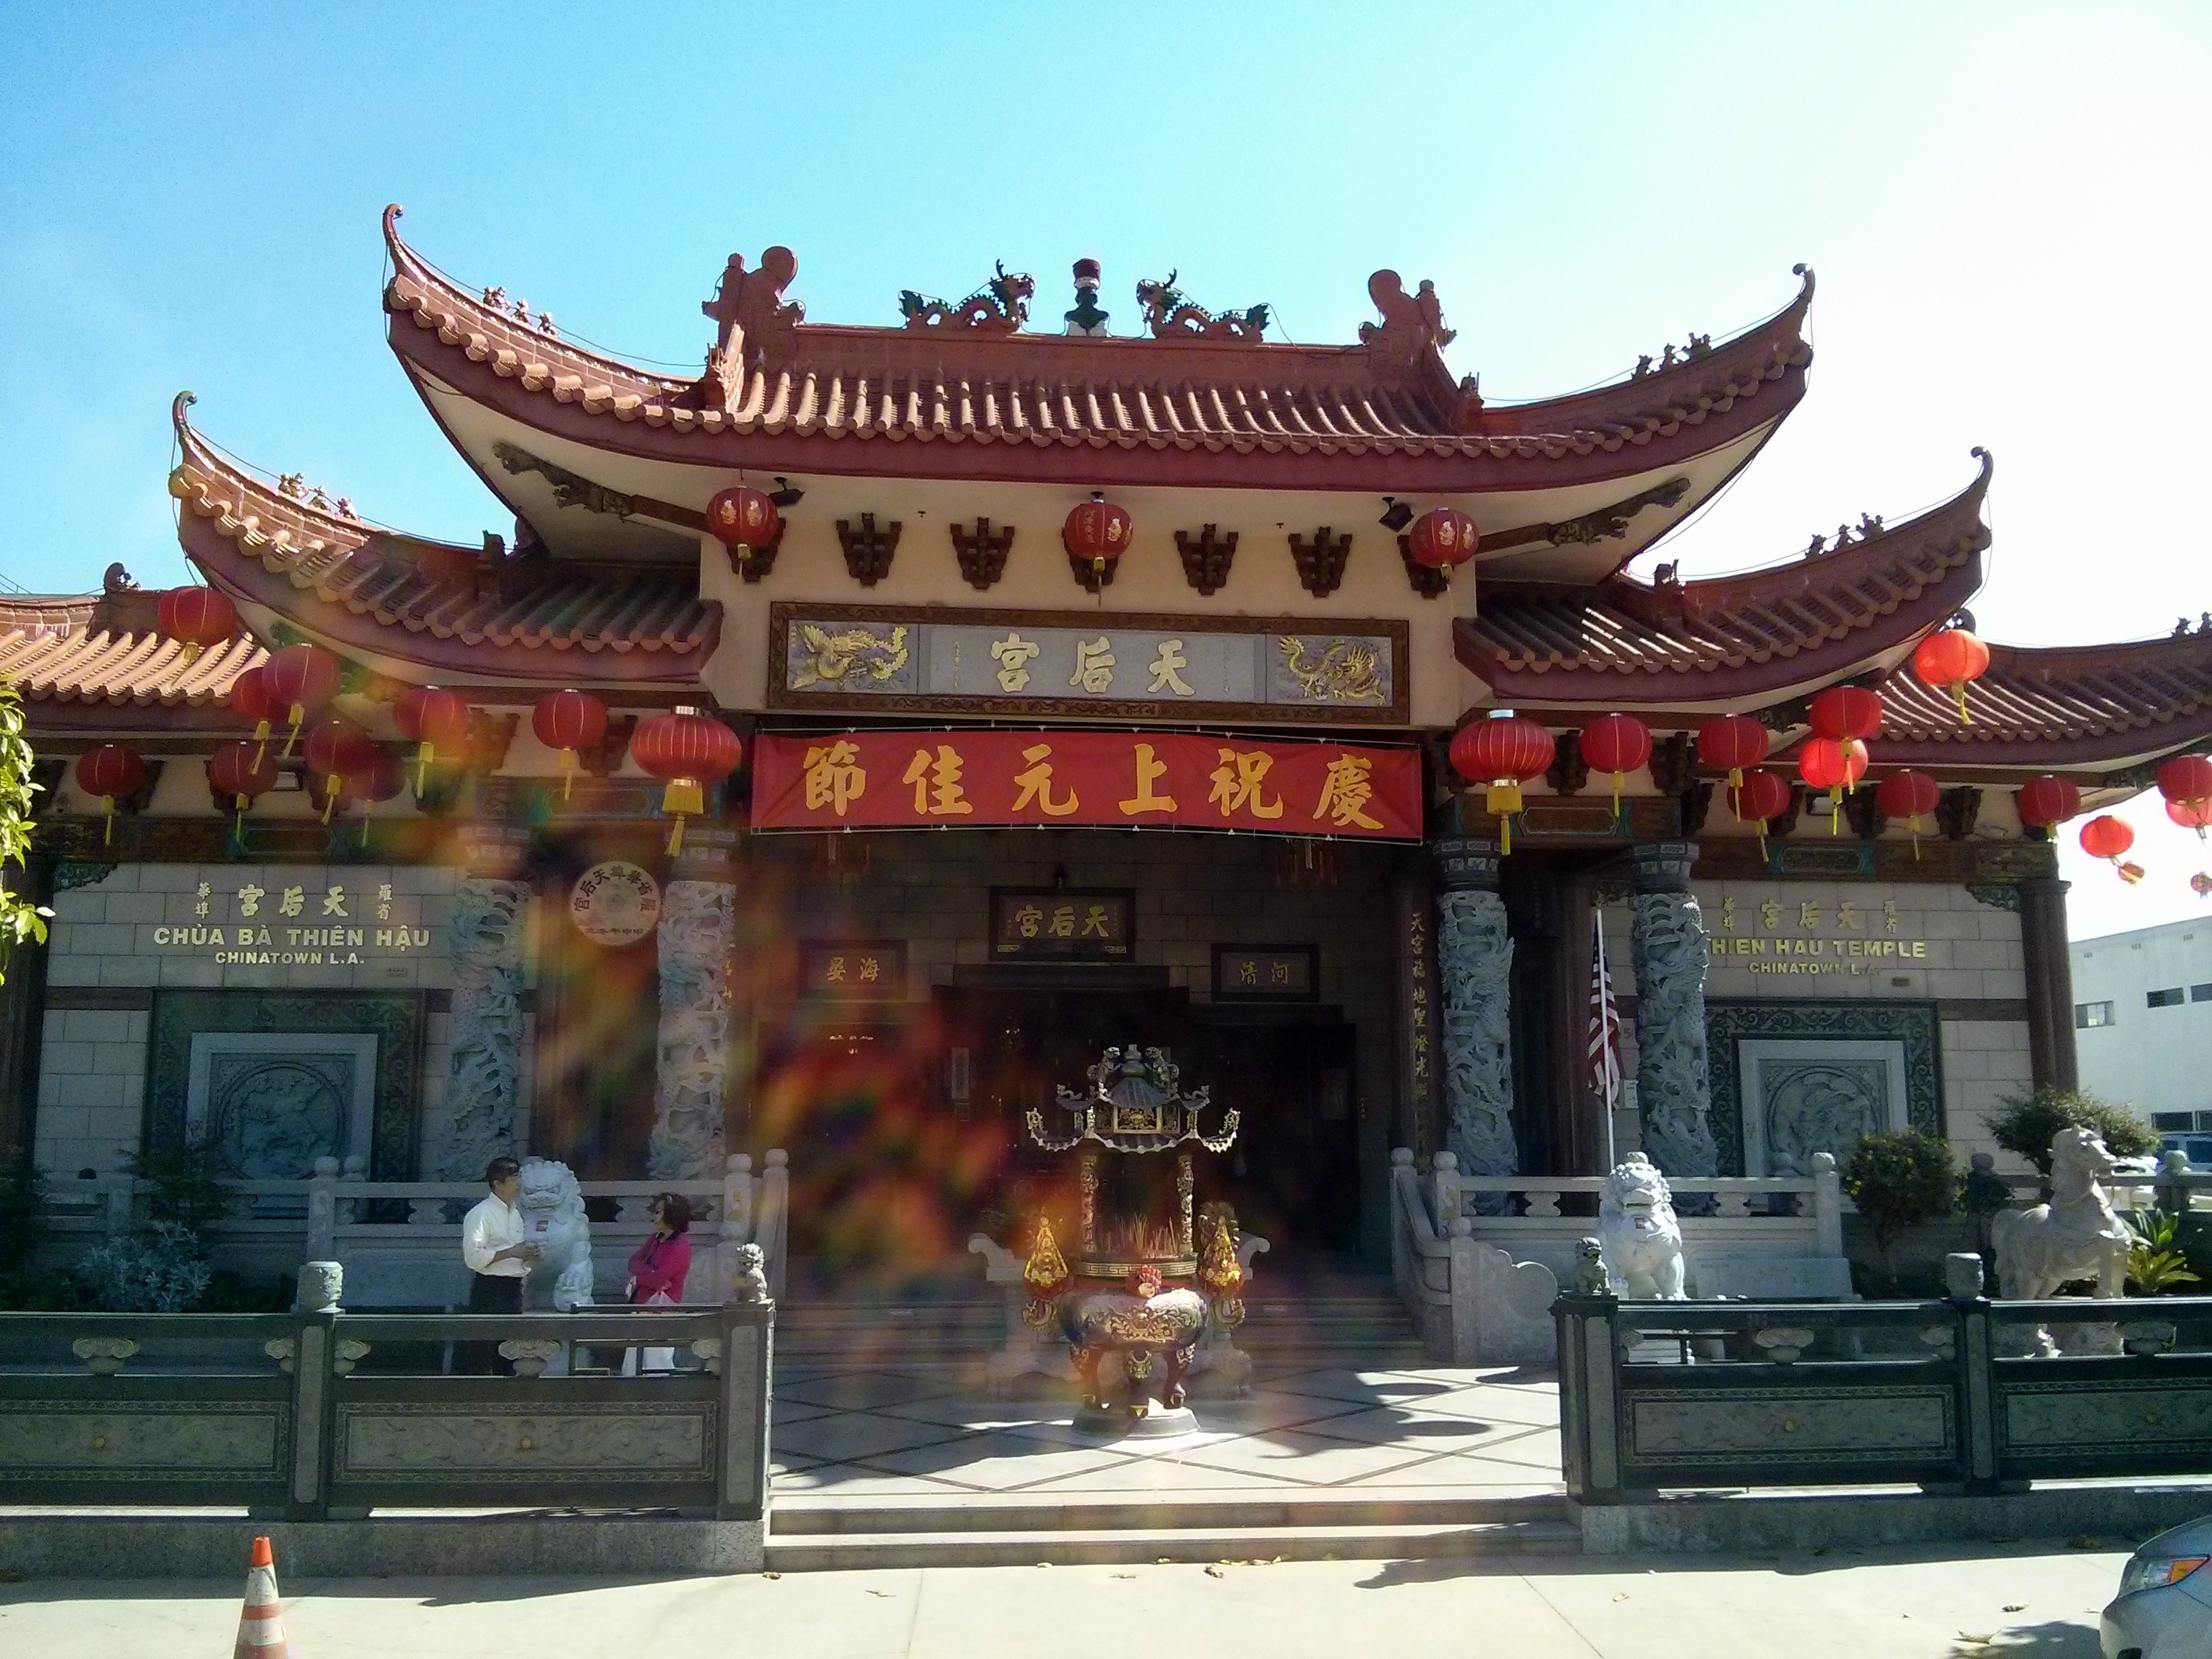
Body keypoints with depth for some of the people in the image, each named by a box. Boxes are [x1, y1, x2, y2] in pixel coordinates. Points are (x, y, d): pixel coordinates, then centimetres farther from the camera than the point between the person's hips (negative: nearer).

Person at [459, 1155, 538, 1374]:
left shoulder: (516, 1214, 16)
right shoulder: (480, 1214, -10)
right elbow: (473, 1257, -20)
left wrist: (527, 1255, 6)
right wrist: (512, 1252, -21)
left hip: (514, 1288, 8)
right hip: (489, 1288, -8)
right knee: (483, 1356, -6)